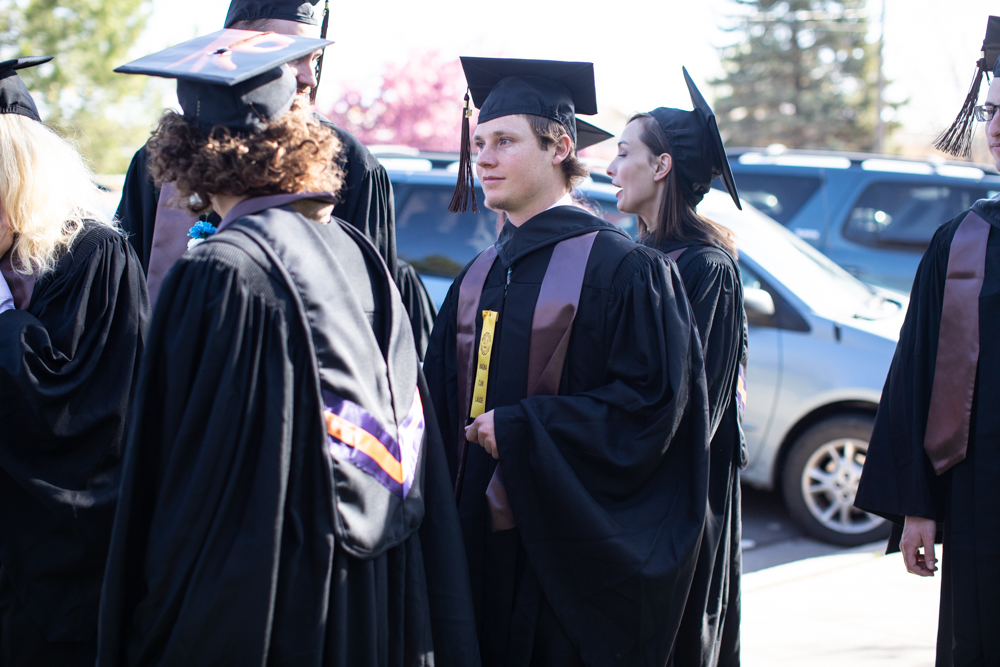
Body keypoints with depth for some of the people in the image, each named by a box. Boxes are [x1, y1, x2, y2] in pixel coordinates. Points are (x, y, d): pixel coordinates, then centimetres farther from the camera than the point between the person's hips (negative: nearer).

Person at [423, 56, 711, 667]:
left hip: (574, 551, -6)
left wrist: (519, 430, -16)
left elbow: (650, 401, -14)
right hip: (481, 544, 6)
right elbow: (442, 402, 17)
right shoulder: (479, 278, 13)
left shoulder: (620, 267, -8)